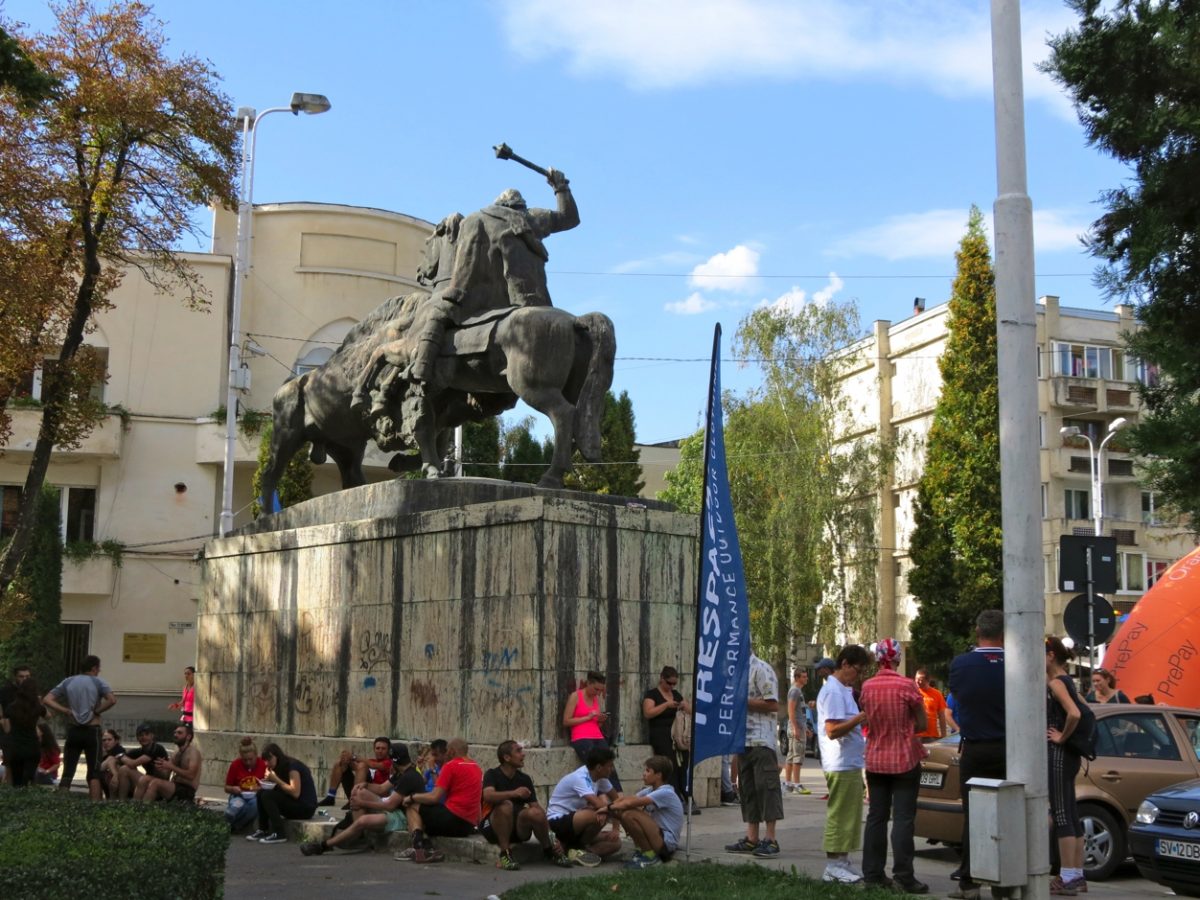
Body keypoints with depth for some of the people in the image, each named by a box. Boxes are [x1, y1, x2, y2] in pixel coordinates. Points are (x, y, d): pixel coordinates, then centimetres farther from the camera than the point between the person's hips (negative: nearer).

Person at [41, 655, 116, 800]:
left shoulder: (67, 682, 8)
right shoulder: (98, 682, -3)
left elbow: (47, 700, 1)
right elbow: (112, 700, -19)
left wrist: (66, 711, -1)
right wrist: (97, 711, -5)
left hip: (73, 731, 3)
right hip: (92, 731, -3)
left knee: (68, 772, 7)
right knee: (94, 773, 2)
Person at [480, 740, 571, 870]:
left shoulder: (525, 779, 4)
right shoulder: (492, 775, -8)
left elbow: (537, 807, -2)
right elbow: (488, 796, -29)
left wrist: (551, 836, -12)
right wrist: (514, 793, -43)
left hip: (518, 829, 3)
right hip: (492, 828, -3)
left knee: (534, 813, -27)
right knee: (506, 805, -33)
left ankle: (550, 852, -3)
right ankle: (505, 854, -24)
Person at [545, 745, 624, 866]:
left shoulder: (600, 777, 1)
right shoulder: (580, 778, -25)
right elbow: (599, 805, -35)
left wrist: (616, 828, -2)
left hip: (576, 824, 9)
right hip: (558, 821, -9)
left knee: (615, 842, -6)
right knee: (600, 815, -33)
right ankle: (580, 848, -10)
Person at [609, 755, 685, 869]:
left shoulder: (665, 793, -19)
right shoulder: (650, 790, 10)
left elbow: (630, 803, -26)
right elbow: (625, 800, 3)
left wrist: (609, 807, -15)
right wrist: (610, 807, -15)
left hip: (667, 842, -9)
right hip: (657, 834, 9)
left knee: (630, 815, -26)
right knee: (622, 812, 0)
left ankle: (650, 857, -11)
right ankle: (643, 851, 8)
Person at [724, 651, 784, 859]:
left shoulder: (761, 669, -11)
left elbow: (773, 705, -16)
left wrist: (742, 701, -16)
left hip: (762, 739, -9)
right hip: (744, 739, 9)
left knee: (766, 786, -7)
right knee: (747, 787, 10)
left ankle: (771, 839, -5)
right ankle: (752, 838, 15)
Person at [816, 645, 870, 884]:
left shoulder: (843, 690, 18)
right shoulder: (833, 691, -15)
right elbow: (832, 730, -22)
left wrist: (861, 720, 12)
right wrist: (860, 719, -26)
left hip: (850, 763, 11)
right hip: (841, 764, -11)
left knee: (848, 815, 14)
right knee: (840, 815, -6)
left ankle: (842, 862, 21)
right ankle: (833, 866, -1)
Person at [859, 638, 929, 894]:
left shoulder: (867, 687, -1)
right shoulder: (907, 686, -13)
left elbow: (868, 719, 8)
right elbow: (922, 725, -7)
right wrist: (904, 729, 9)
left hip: (875, 760, 4)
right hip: (905, 759, -4)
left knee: (876, 817, 11)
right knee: (903, 818, -1)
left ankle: (872, 873, 13)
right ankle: (903, 876, -2)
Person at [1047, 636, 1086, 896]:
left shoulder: (1056, 683, -14)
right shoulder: (1065, 681, 14)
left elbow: (1074, 714, -30)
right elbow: (1080, 711, 22)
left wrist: (1062, 737, -16)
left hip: (1058, 754, -10)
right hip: (1068, 755, 10)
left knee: (1061, 814, -7)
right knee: (1070, 814, 12)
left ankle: (1068, 878, -4)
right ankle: (1077, 876, 18)